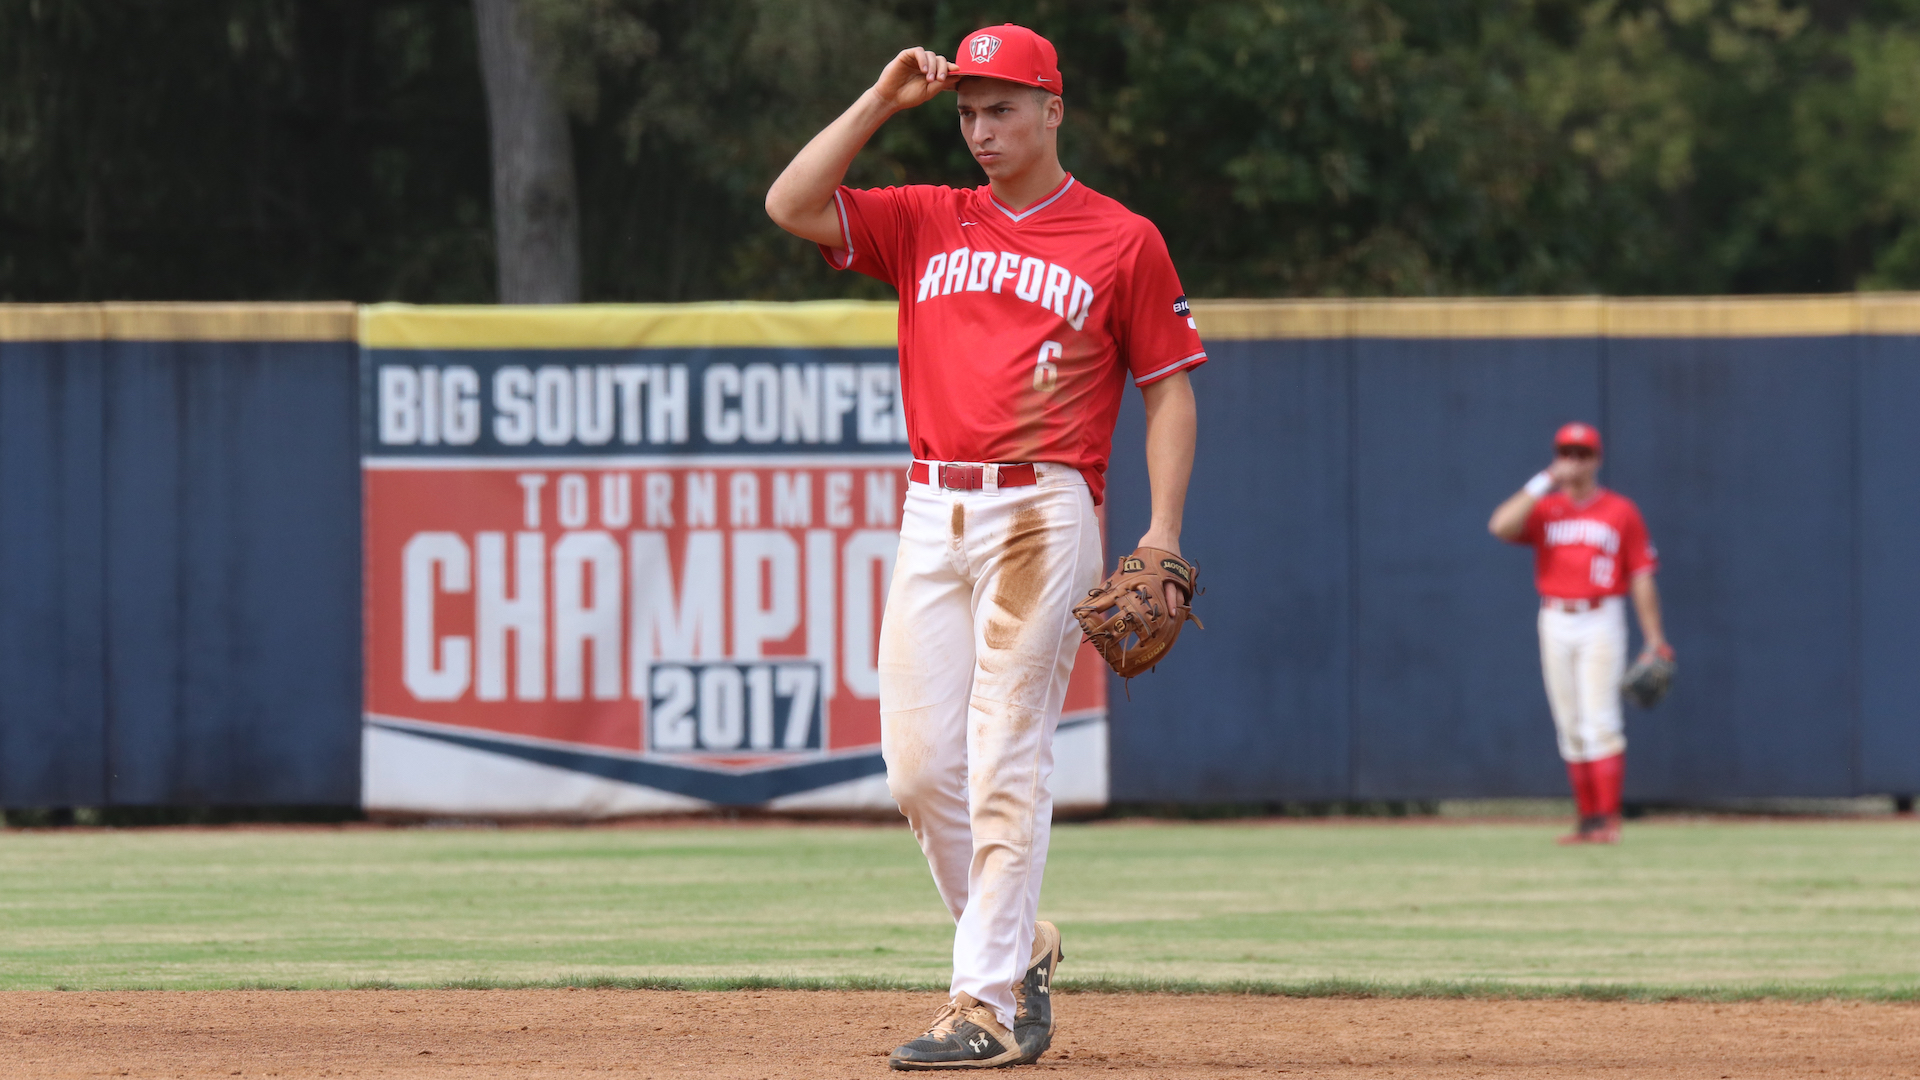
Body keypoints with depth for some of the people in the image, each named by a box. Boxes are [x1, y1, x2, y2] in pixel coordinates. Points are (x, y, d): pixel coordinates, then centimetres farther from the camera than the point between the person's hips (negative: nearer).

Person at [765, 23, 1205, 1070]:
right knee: (918, 766, 1)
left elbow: (1168, 388, 4)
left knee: (1005, 764, -9)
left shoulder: (1123, 240, 4)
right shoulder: (927, 223, 14)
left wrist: (1163, 532, -6)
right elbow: (791, 205, 3)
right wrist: (881, 101, 1)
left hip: (1042, 516, -5)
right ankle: (1018, 947, 20)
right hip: (931, 514, 5)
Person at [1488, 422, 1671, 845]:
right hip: (1555, 623, 3)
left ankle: (1608, 820, -13)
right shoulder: (1543, 509, 9)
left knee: (1600, 722, -12)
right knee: (1571, 729, 4)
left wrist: (1654, 639, -4)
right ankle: (1588, 820, 8)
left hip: (1601, 623, -3)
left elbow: (1641, 576, 1)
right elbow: (1501, 526, -11)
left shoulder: (1621, 511, 4)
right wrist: (1544, 484, -10)